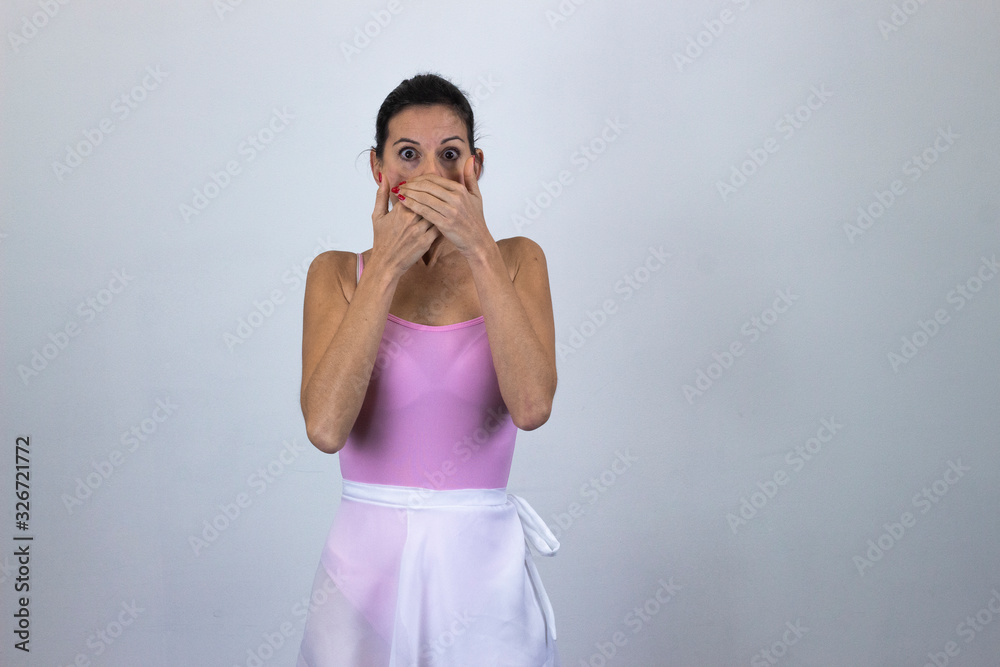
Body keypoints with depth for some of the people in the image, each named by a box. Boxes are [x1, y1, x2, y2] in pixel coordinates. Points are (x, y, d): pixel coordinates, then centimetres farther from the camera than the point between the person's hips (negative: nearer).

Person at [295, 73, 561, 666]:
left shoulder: (515, 261, 1)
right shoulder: (337, 273, 0)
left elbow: (531, 407, -17)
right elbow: (326, 428, -17)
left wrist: (478, 249, -18)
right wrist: (387, 266, -15)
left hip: (483, 560, 0)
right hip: (369, 557, 0)